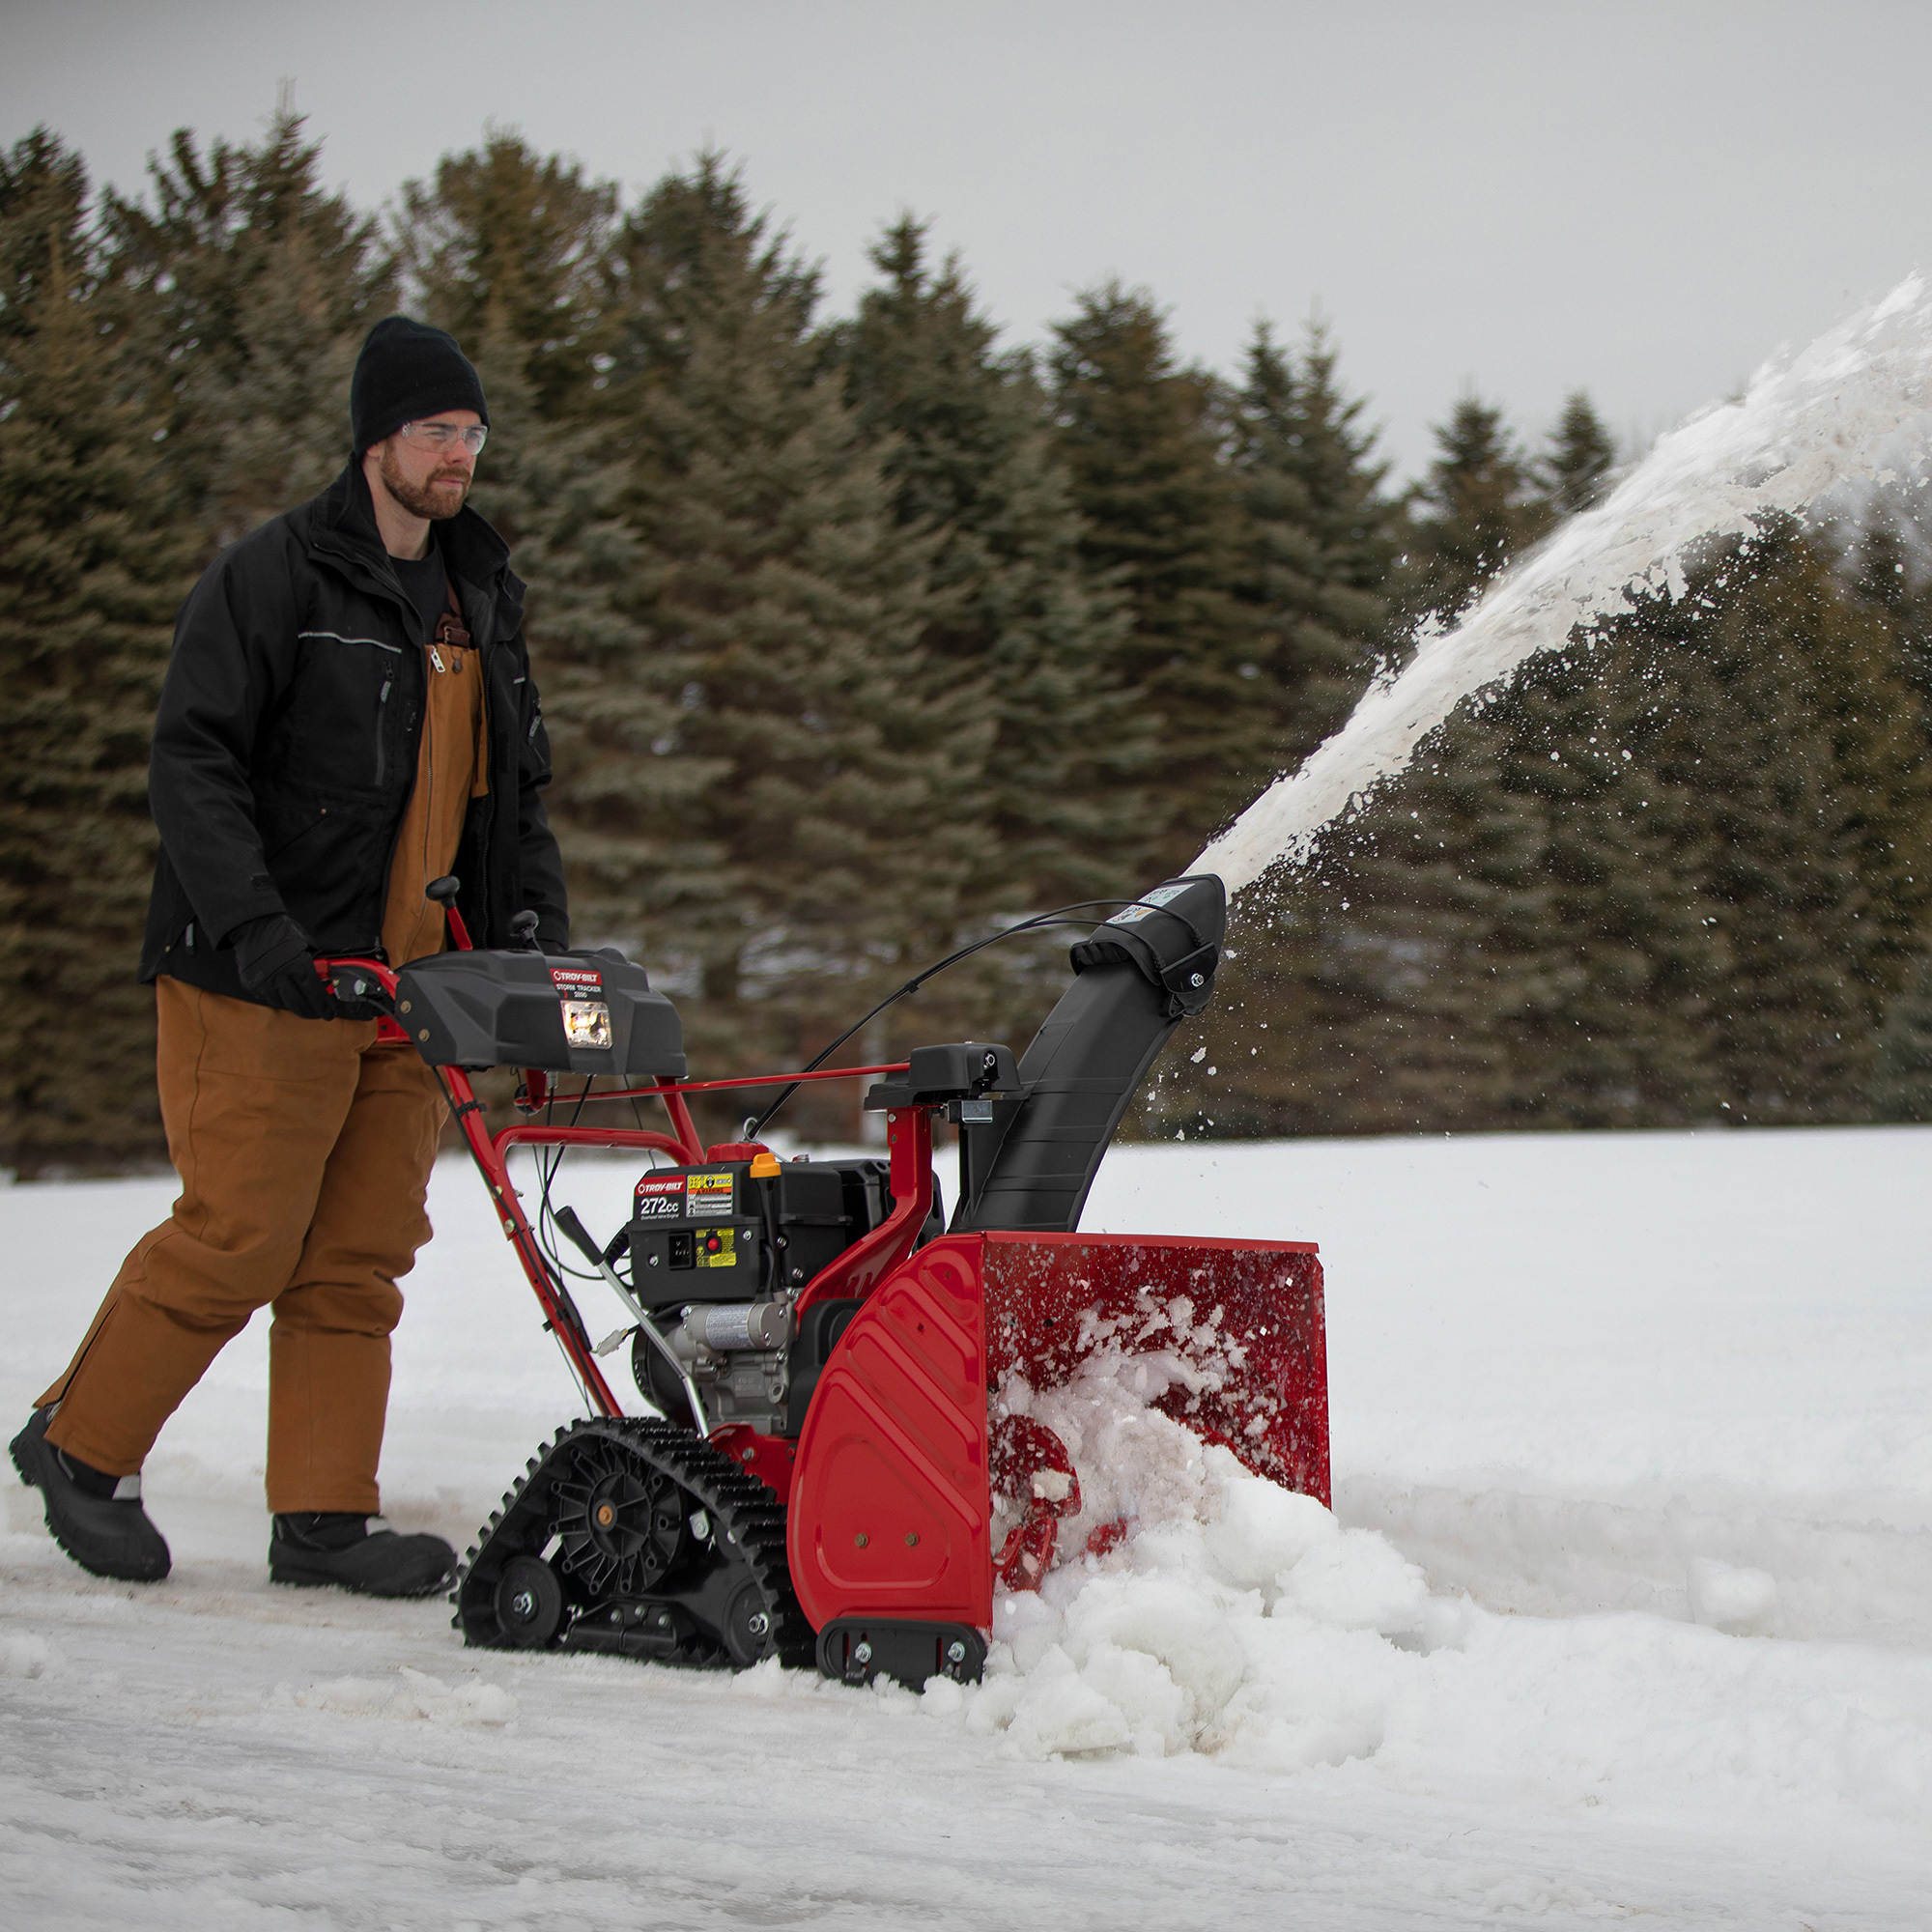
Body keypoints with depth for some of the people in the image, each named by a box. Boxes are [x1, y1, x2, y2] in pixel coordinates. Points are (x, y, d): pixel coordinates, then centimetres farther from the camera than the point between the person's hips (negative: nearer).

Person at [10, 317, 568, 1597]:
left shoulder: (484, 599, 17)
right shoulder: (273, 578, -5)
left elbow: (515, 784, 24)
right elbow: (194, 760, -12)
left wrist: (542, 930, 11)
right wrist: (253, 925, -23)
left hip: (408, 978, 7)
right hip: (261, 984, -7)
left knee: (364, 1253, 4)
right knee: (242, 1236, -7)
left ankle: (327, 1515, 9)